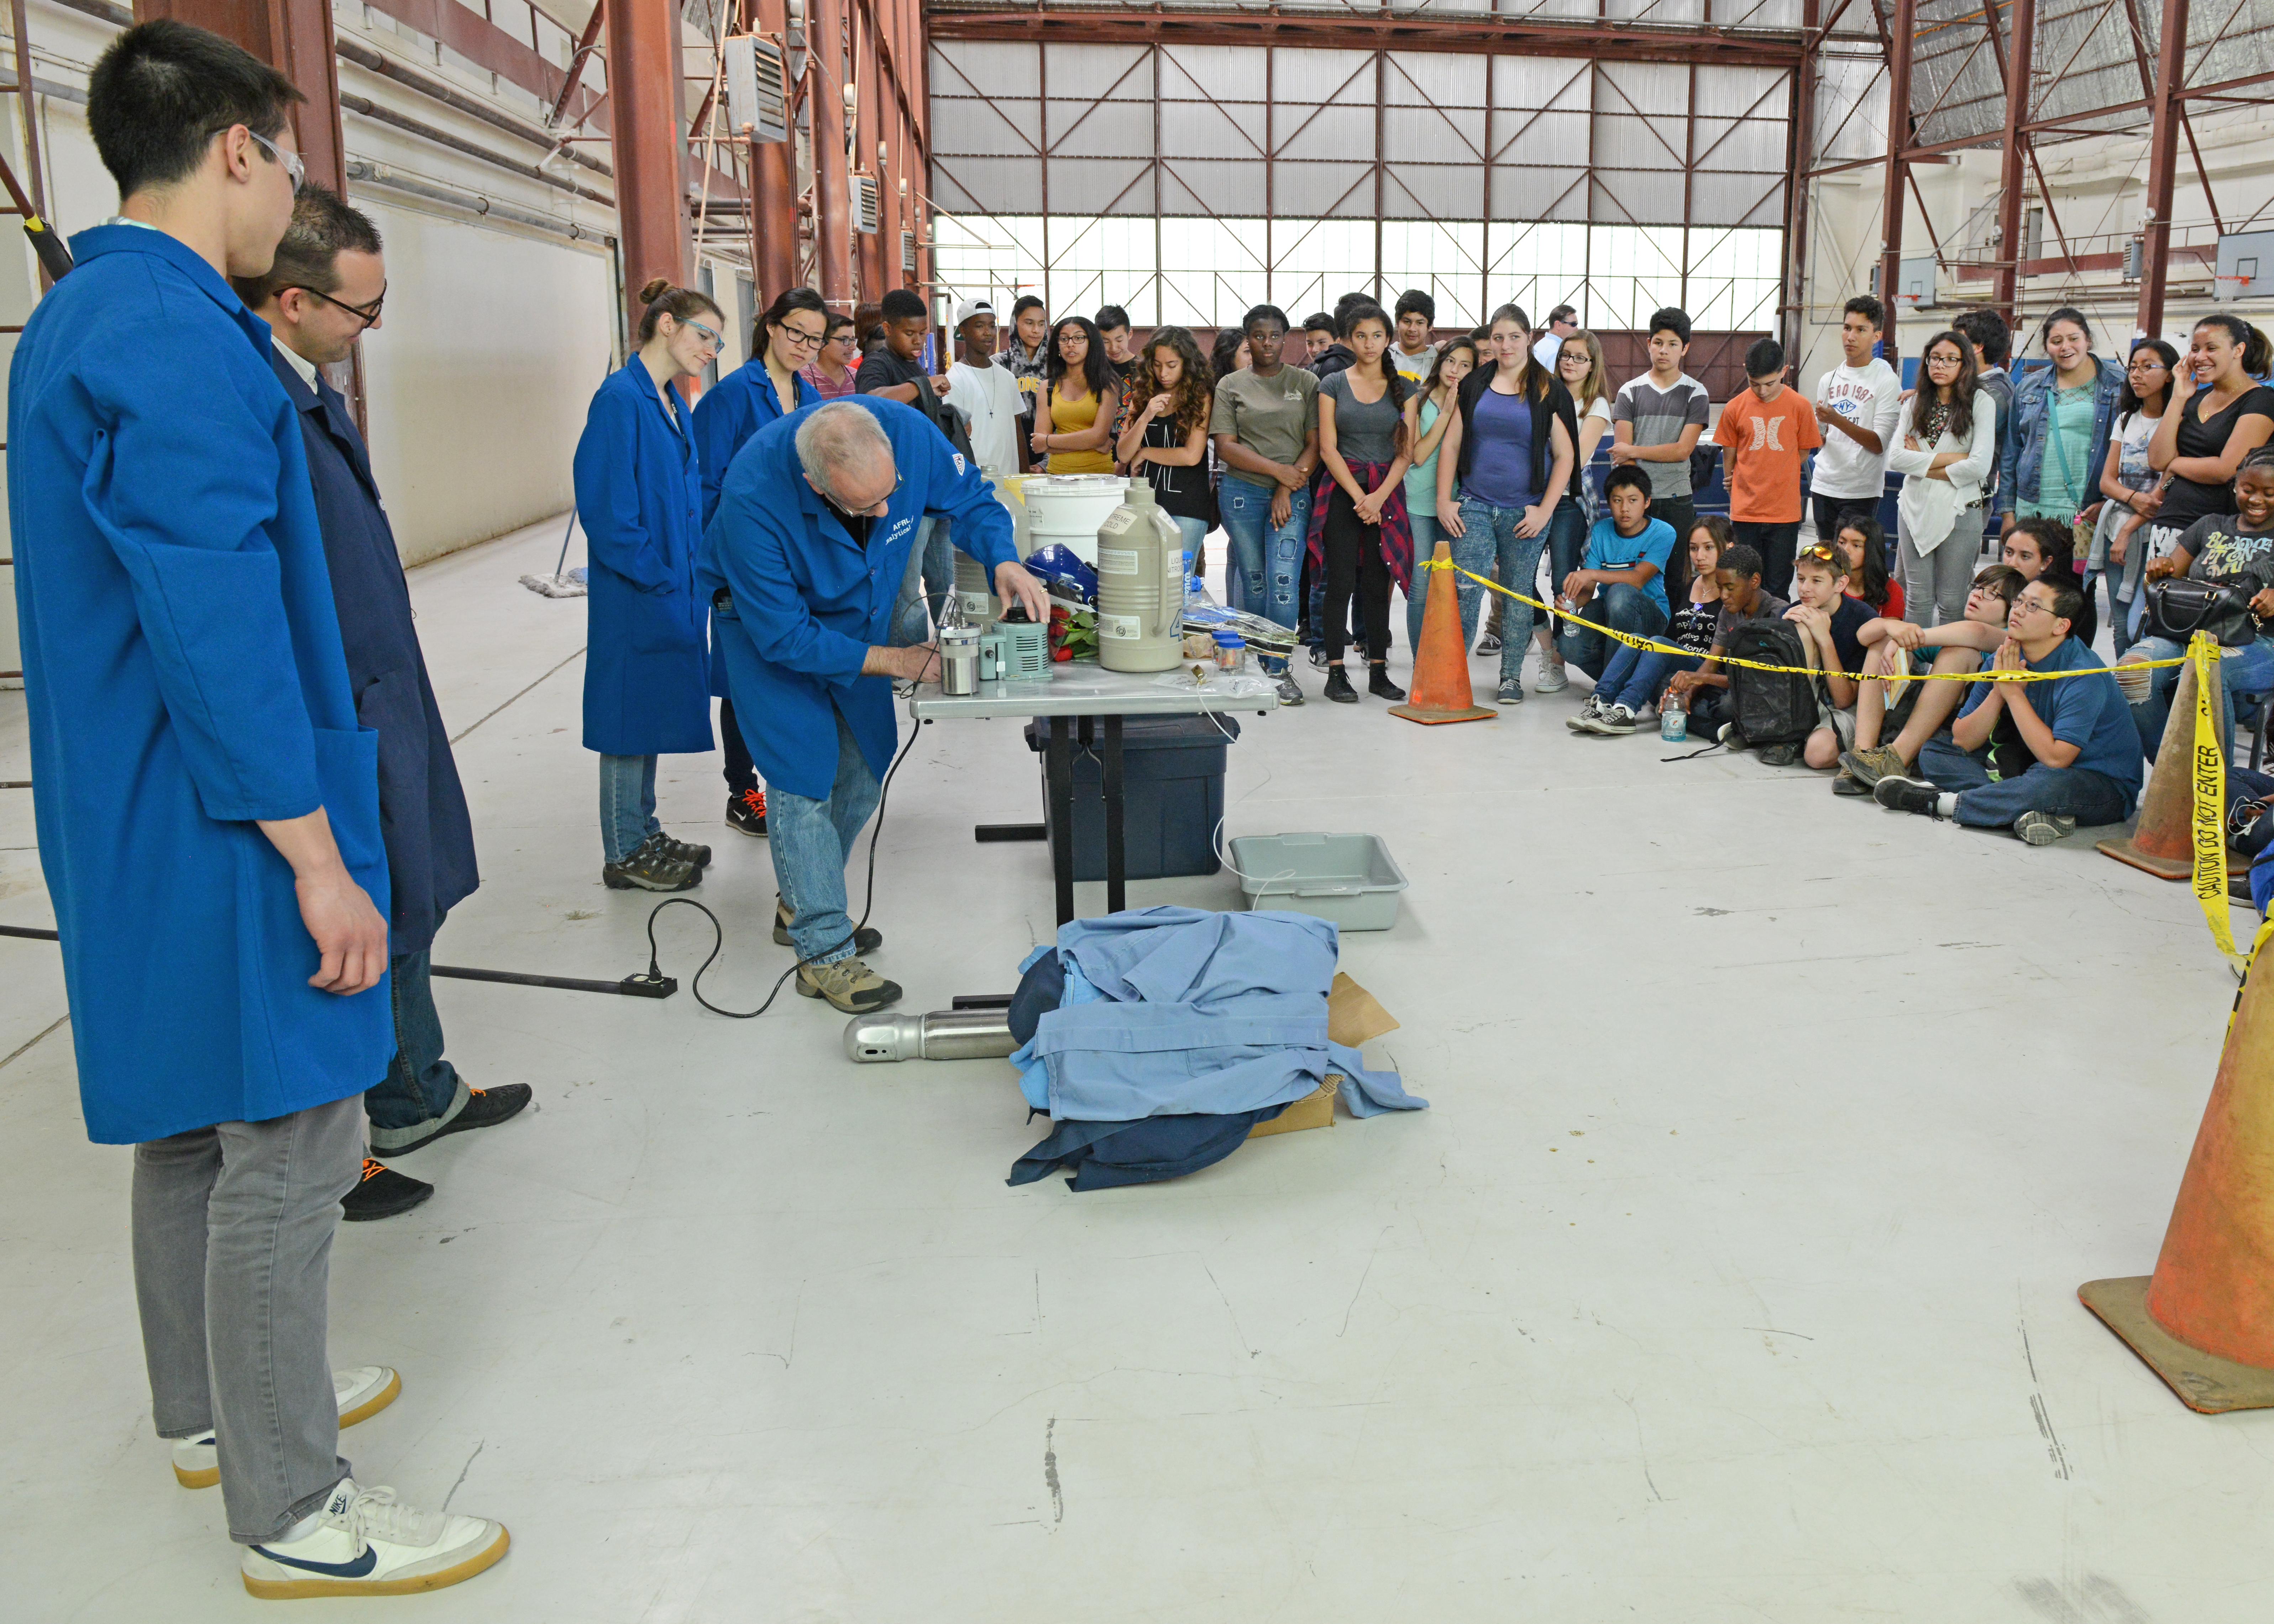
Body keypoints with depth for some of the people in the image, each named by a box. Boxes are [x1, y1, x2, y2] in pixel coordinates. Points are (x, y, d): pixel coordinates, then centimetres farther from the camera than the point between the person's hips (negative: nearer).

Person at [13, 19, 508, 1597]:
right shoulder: (179, 338, -20)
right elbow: (218, 623, -25)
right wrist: (315, 857, -22)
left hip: (142, 816, 11)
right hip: (227, 822, -11)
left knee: (197, 1116, 20)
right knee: (289, 1144, -2)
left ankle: (212, 1407, 37)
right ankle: (291, 1513, 11)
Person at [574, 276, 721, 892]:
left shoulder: (672, 402, 12)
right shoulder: (621, 398, -16)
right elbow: (607, 507, -20)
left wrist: (695, 570, 11)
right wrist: (658, 577, -17)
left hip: (674, 588, 9)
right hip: (636, 594, -9)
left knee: (653, 713, 16)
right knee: (631, 712, 1)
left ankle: (644, 835, 28)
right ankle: (624, 855, 12)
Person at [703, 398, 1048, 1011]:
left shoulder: (907, 430, -31)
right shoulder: (754, 496, -40)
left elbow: (970, 497, -11)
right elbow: (785, 635, -31)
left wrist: (1002, 561, -31)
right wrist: (891, 662, -30)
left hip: (859, 613, 5)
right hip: (769, 620, -5)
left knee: (863, 770, 12)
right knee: (805, 778, -11)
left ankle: (803, 905, 32)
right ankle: (823, 952, 0)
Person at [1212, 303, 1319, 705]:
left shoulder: (1306, 383, 8)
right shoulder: (1231, 385, 7)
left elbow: (1316, 445, 3)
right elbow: (1226, 447, -2)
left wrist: (1287, 490, -9)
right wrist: (1278, 469, -10)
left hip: (1292, 495, 0)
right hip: (1242, 494, 0)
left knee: (1283, 581, -10)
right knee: (1254, 582, 6)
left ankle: (1279, 669, -5)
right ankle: (1260, 666, 16)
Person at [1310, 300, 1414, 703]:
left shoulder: (1403, 388, 7)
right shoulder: (1334, 385, 3)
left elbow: (1406, 452, 2)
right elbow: (1328, 448, -3)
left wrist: (1379, 497, -11)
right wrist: (1359, 497, -11)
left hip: (1387, 492, 2)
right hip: (1343, 490, -2)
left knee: (1378, 582, 4)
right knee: (1341, 582, -4)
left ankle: (1378, 672, 9)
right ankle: (1336, 673, 0)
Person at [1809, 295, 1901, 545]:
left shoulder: (1886, 381, -4)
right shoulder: (1828, 380, 15)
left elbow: (1879, 444, -13)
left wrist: (1838, 421, -24)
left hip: (1861, 492, -6)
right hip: (1823, 487, 6)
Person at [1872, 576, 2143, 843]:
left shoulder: (2083, 674, -23)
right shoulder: (2004, 659, -4)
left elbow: (2055, 758, -31)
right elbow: (1963, 740, -5)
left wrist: (2014, 693, -23)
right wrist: (1998, 692, -21)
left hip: (2105, 785, -7)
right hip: (2032, 768, 7)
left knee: (2050, 782, -41)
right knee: (1935, 751, -4)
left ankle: (1937, 802, -24)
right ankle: (2029, 810, -26)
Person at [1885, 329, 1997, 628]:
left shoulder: (1981, 403, -3)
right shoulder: (1914, 404, 9)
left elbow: (1979, 467, -14)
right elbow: (1895, 458, -5)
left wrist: (1923, 464, -7)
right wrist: (1949, 458, -11)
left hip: (1959, 511, -3)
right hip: (1915, 510, 4)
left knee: (1951, 603, 0)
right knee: (1918, 599, 7)